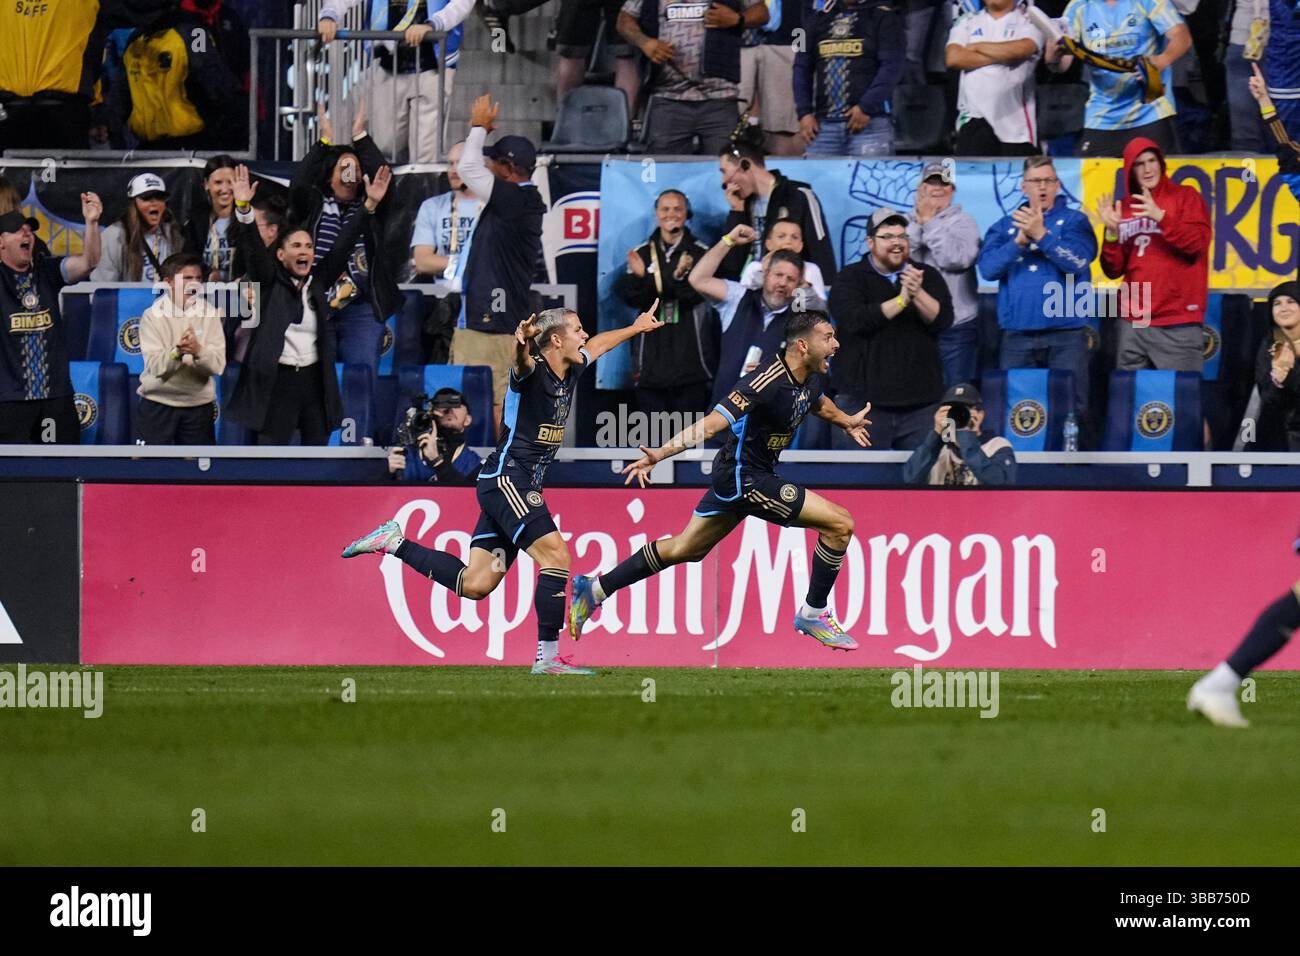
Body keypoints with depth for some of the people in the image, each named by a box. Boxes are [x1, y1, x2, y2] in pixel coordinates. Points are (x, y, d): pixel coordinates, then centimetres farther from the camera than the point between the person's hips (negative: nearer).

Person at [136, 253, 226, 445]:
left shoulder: (209, 313, 0)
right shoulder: (153, 315, -6)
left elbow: (218, 365, -8)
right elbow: (154, 365, -16)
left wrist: (198, 352, -29)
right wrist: (177, 352, -35)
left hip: (198, 405, 2)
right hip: (158, 404, -2)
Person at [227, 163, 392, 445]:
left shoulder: (319, 279, 8)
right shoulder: (269, 281, -1)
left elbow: (343, 244, 3)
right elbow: (254, 250, -15)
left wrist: (370, 205, -7)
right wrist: (243, 209, -32)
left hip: (315, 380, 4)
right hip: (277, 382, -4)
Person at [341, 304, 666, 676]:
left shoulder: (571, 372, 13)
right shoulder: (533, 371, -13)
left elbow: (597, 344, 35)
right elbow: (521, 362, -38)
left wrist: (636, 328, 48)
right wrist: (521, 344, -61)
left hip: (521, 487, 9)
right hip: (506, 479, -9)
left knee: (474, 585, 5)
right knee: (556, 557, -18)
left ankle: (394, 542, 16)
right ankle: (547, 657, -17)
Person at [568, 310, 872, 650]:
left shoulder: (813, 377, 0)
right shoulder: (768, 382, -28)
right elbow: (712, 424, -33)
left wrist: (845, 421, 45)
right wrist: (660, 454, -42)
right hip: (744, 478, -9)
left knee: (685, 549, 22)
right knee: (840, 523, -12)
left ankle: (595, 589, 31)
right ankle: (813, 613, 4)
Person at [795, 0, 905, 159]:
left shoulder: (884, 16, 3)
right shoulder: (819, 17, 16)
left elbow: (891, 66, -6)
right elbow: (802, 67, 16)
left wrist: (866, 107, -14)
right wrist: (804, 112, 5)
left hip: (870, 123, -4)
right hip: (824, 124, 4)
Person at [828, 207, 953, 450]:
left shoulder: (928, 276, 11)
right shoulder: (851, 279, 3)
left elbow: (943, 319, -3)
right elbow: (853, 320, -14)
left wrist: (917, 294, -20)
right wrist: (901, 301, -18)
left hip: (920, 401, 2)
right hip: (864, 400, -2)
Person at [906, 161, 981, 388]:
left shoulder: (964, 222, 4)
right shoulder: (907, 222, 11)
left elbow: (956, 259, -12)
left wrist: (930, 223, -7)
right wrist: (918, 223, -7)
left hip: (956, 329, -2)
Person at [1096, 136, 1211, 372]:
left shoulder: (1185, 197, 4)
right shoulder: (1123, 208, 14)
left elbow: (1197, 243, -11)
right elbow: (1113, 270, 12)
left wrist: (1161, 216, -21)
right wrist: (1112, 233, -4)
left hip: (1177, 323, -4)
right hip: (1132, 323, 4)